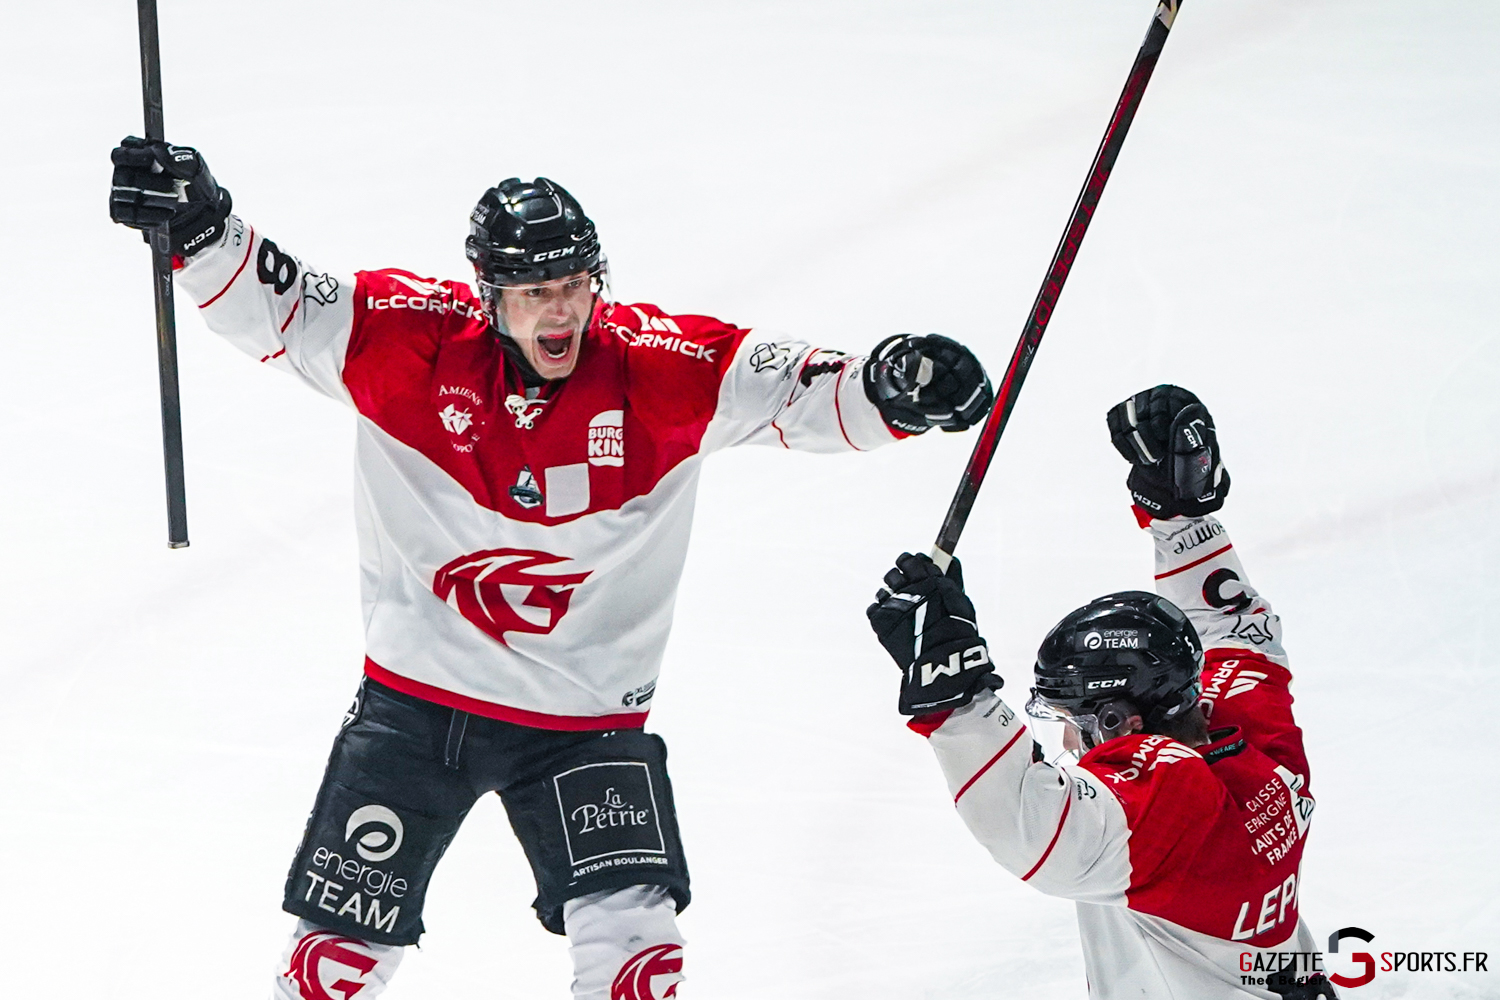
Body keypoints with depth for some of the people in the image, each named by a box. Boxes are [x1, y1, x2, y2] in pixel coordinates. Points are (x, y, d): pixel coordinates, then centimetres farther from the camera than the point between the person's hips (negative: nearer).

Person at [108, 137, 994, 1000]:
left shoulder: (657, 366, -13)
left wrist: (889, 387, -36)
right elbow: (274, 306, -9)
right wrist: (199, 225, -25)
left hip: (587, 718, -1)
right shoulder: (414, 342, -12)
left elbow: (803, 393, -17)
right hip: (415, 699, 1)